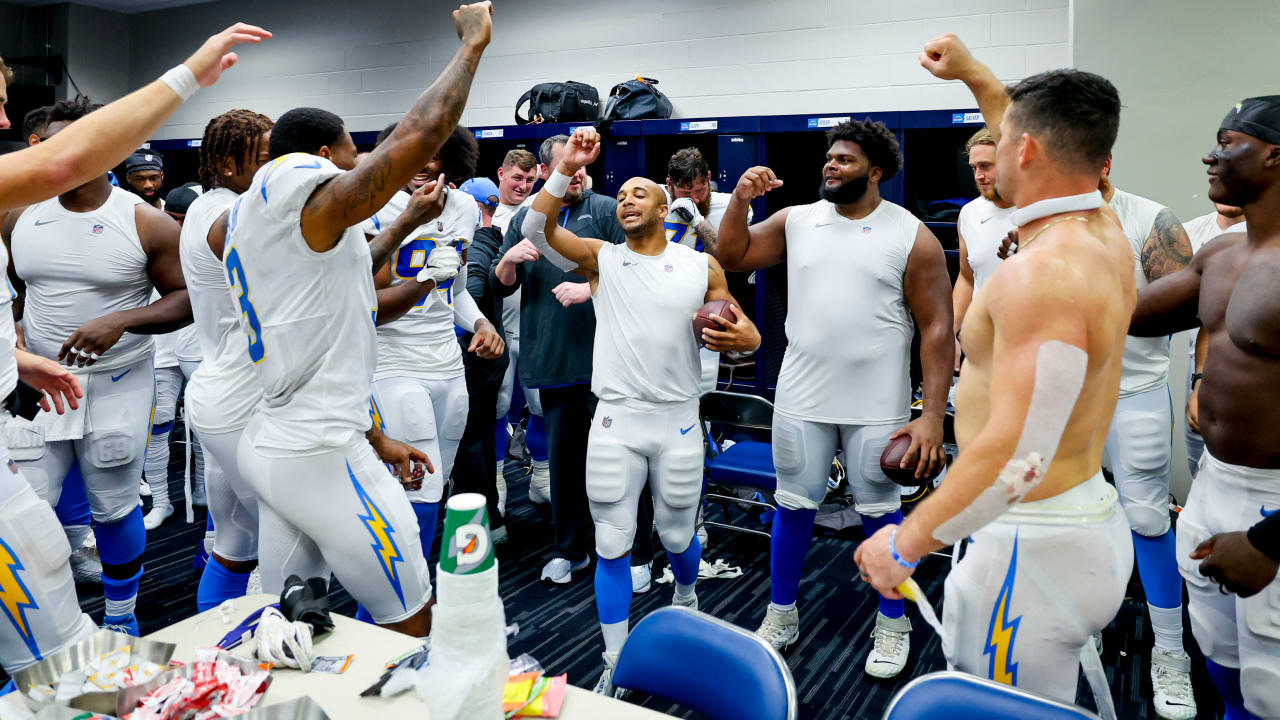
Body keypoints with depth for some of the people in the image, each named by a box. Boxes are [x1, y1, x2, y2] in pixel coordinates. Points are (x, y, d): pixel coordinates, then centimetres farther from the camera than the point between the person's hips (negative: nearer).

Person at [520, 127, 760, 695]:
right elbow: (536, 228, -12)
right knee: (611, 546, 3)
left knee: (677, 535, 15)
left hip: (679, 423, 1)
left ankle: (684, 599, 49)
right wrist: (566, 169, -21)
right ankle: (615, 664, 18)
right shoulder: (600, 258, 2)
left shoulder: (702, 266, 3)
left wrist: (739, 337, -18)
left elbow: (747, 332, 6)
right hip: (615, 422, 0)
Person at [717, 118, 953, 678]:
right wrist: (740, 200, -9)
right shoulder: (796, 221, 4)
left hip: (877, 407, -2)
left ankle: (893, 625, 30)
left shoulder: (912, 237, -6)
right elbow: (731, 257, 8)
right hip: (800, 398, 3)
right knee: (793, 506, 12)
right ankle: (781, 615, 31)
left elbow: (937, 328, -7)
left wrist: (932, 416, -14)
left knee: (880, 513, 10)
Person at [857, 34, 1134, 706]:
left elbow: (1019, 453, -31)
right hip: (1090, 519, 10)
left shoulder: (1042, 274, -26)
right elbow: (1048, 146, 26)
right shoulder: (1105, 232, 4)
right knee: (1054, 701, 24)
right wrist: (973, 73, 33)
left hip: (1030, 544, -10)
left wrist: (908, 543, -22)